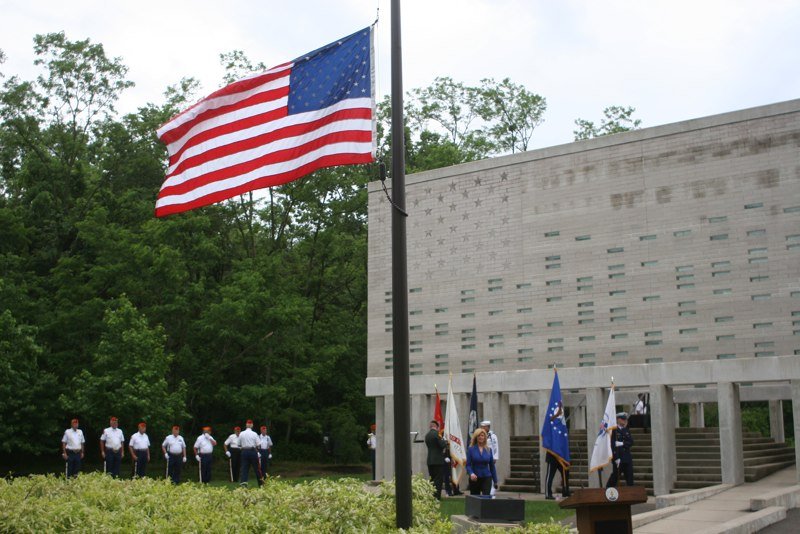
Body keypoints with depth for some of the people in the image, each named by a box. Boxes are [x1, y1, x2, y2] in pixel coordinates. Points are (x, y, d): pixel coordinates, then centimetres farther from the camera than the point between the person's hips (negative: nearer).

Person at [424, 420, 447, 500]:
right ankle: (437, 496, -6)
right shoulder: (436, 434, -14)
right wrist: (443, 440, 5)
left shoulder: (427, 435, 11)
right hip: (438, 460, -7)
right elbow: (443, 445, -16)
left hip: (430, 461, 7)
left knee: (432, 479, 14)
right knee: (438, 479, -3)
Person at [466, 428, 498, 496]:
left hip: (486, 478, 1)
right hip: (475, 479, -1)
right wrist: (471, 473, -26)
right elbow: (468, 465, -6)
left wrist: (495, 480, 9)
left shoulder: (488, 450, 4)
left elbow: (492, 466, 9)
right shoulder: (471, 449, -3)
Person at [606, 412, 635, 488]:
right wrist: (616, 458, -18)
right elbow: (612, 445, -13)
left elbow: (631, 442, 5)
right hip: (618, 458, -6)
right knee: (615, 476, 1)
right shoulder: (614, 430, -7)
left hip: (627, 458, 6)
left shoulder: (627, 430, 14)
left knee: (630, 478, 2)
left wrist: (622, 443, -12)